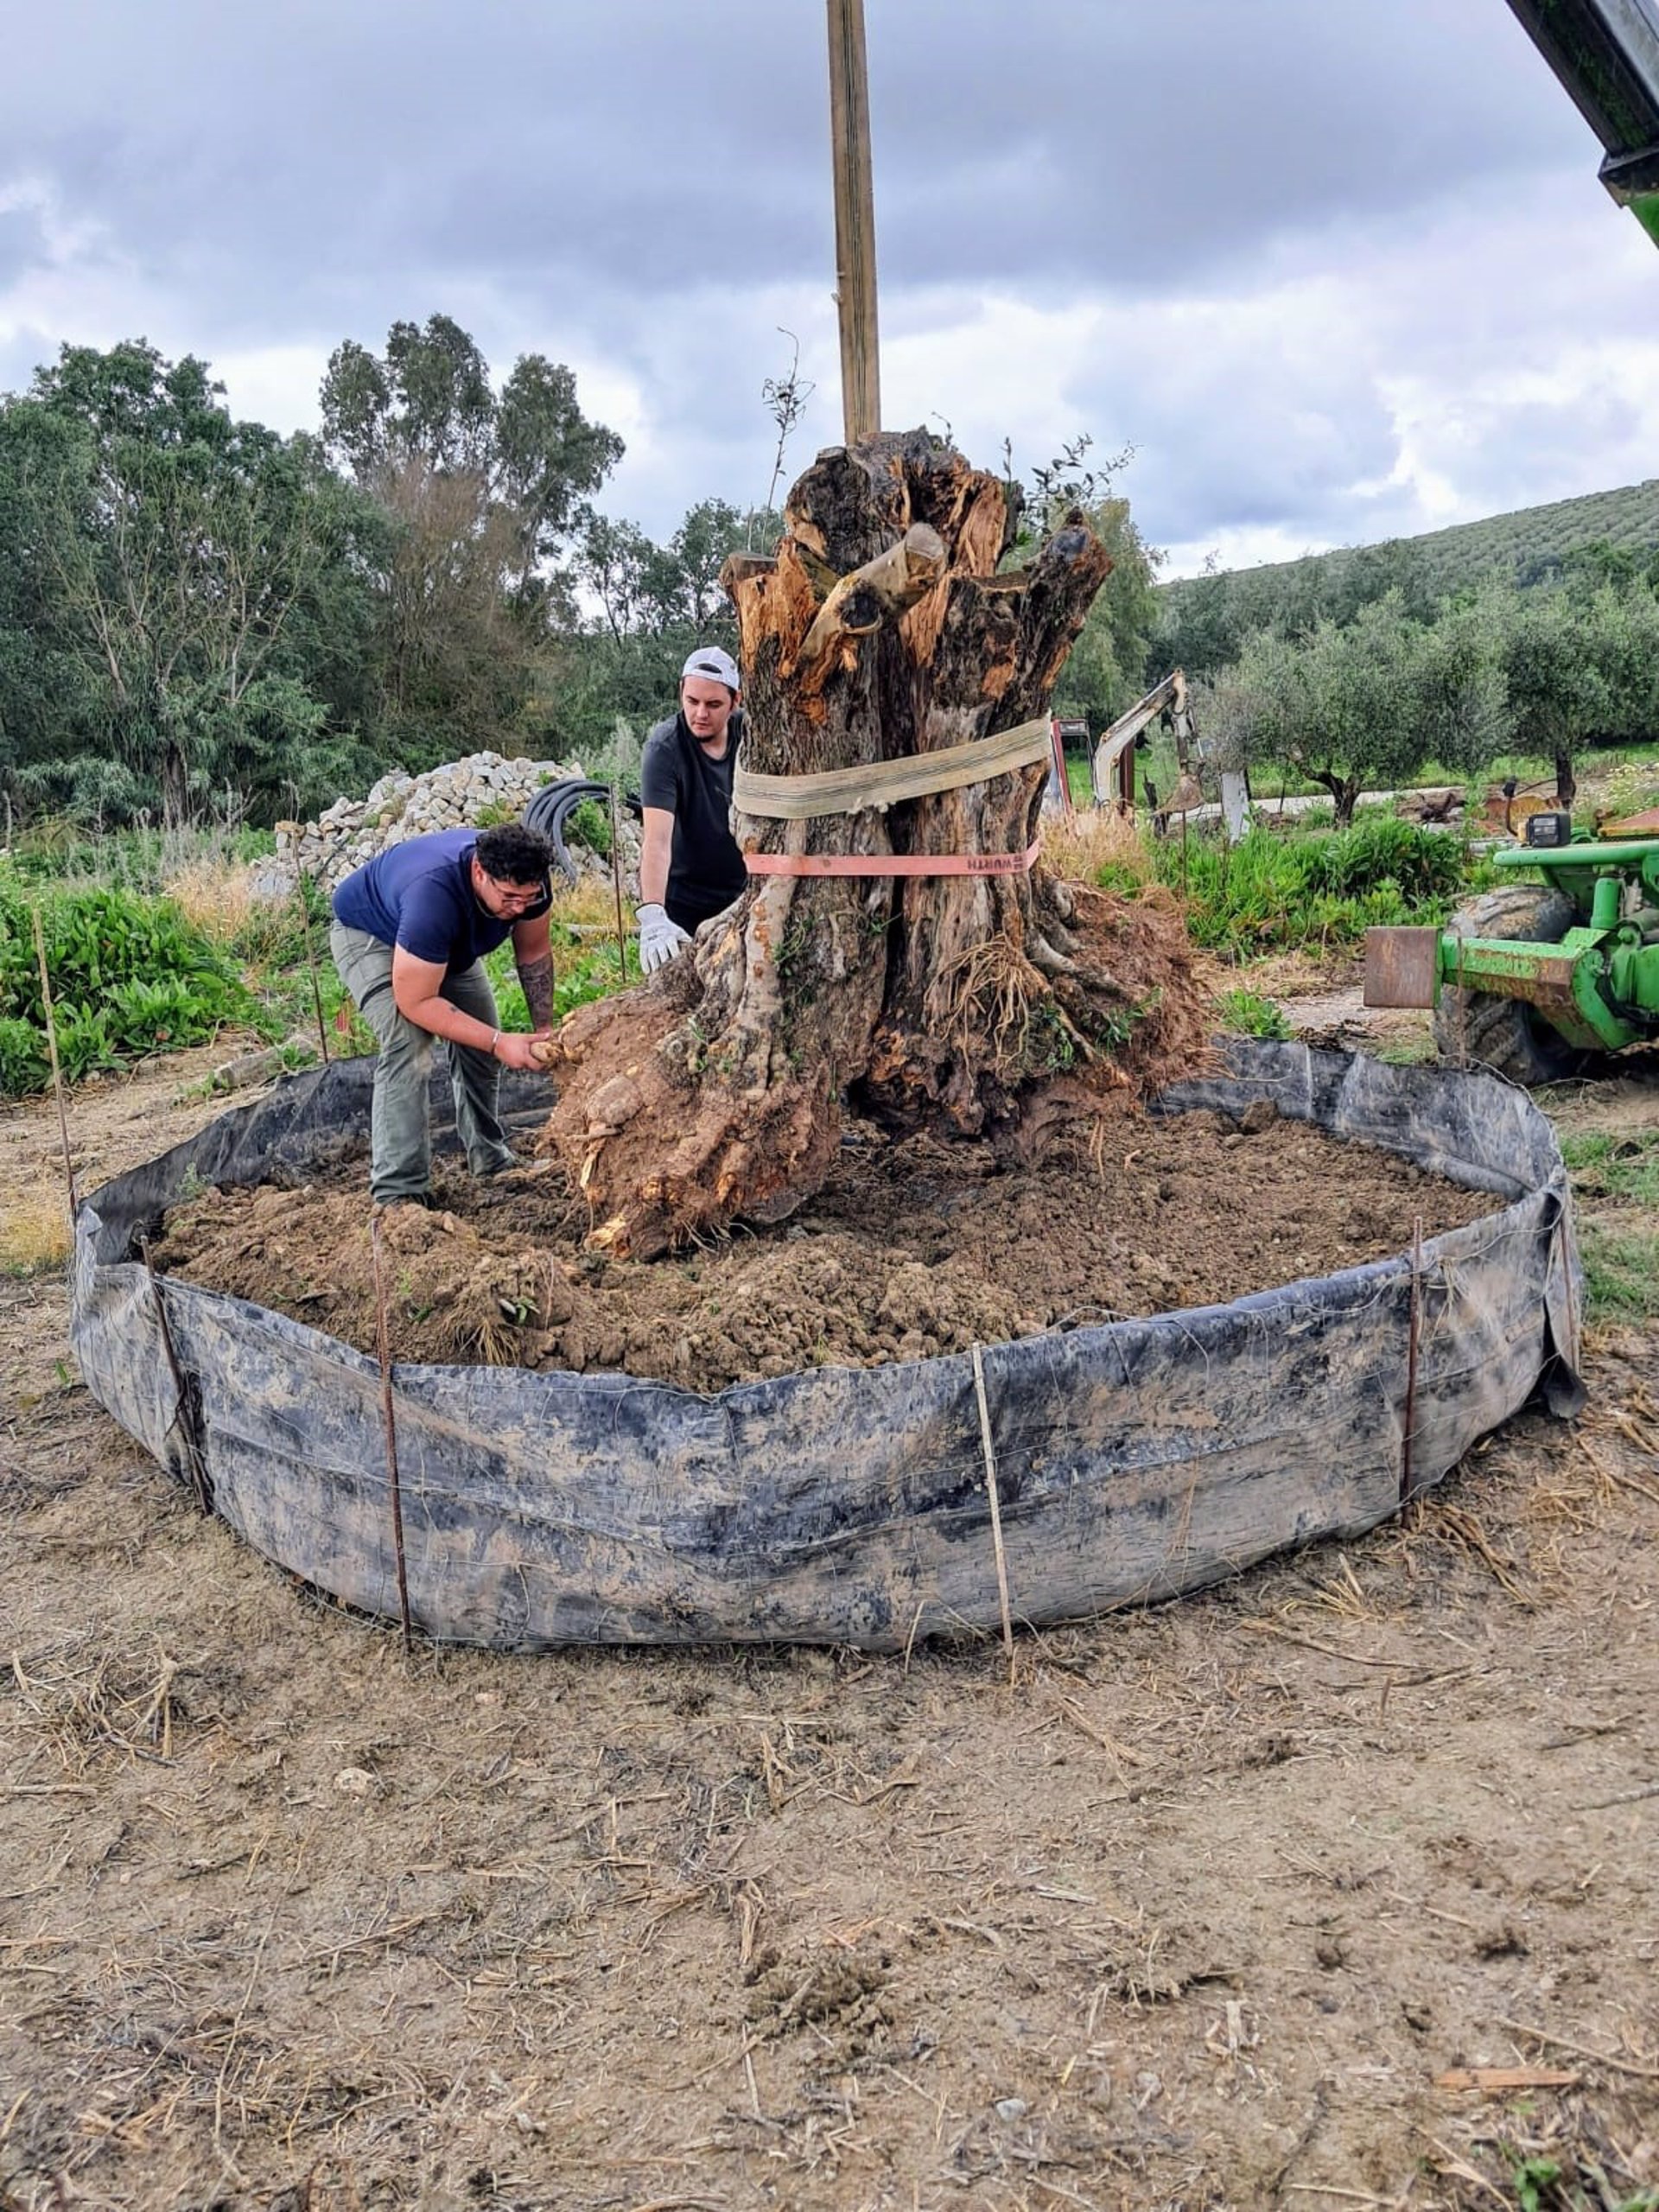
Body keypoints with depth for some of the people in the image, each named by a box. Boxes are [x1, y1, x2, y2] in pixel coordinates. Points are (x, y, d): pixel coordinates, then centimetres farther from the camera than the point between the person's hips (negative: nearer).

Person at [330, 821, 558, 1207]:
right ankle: (397, 1192, -25)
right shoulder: (435, 894, -46)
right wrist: (500, 1043, -40)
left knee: (481, 1043, 7)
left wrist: (544, 1029, -14)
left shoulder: (526, 881, -27)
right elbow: (416, 1002, -39)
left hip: (450, 942, 7)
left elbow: (534, 954, -7)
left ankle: (490, 1160, 26)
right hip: (368, 933, -7)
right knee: (407, 1049, -26)